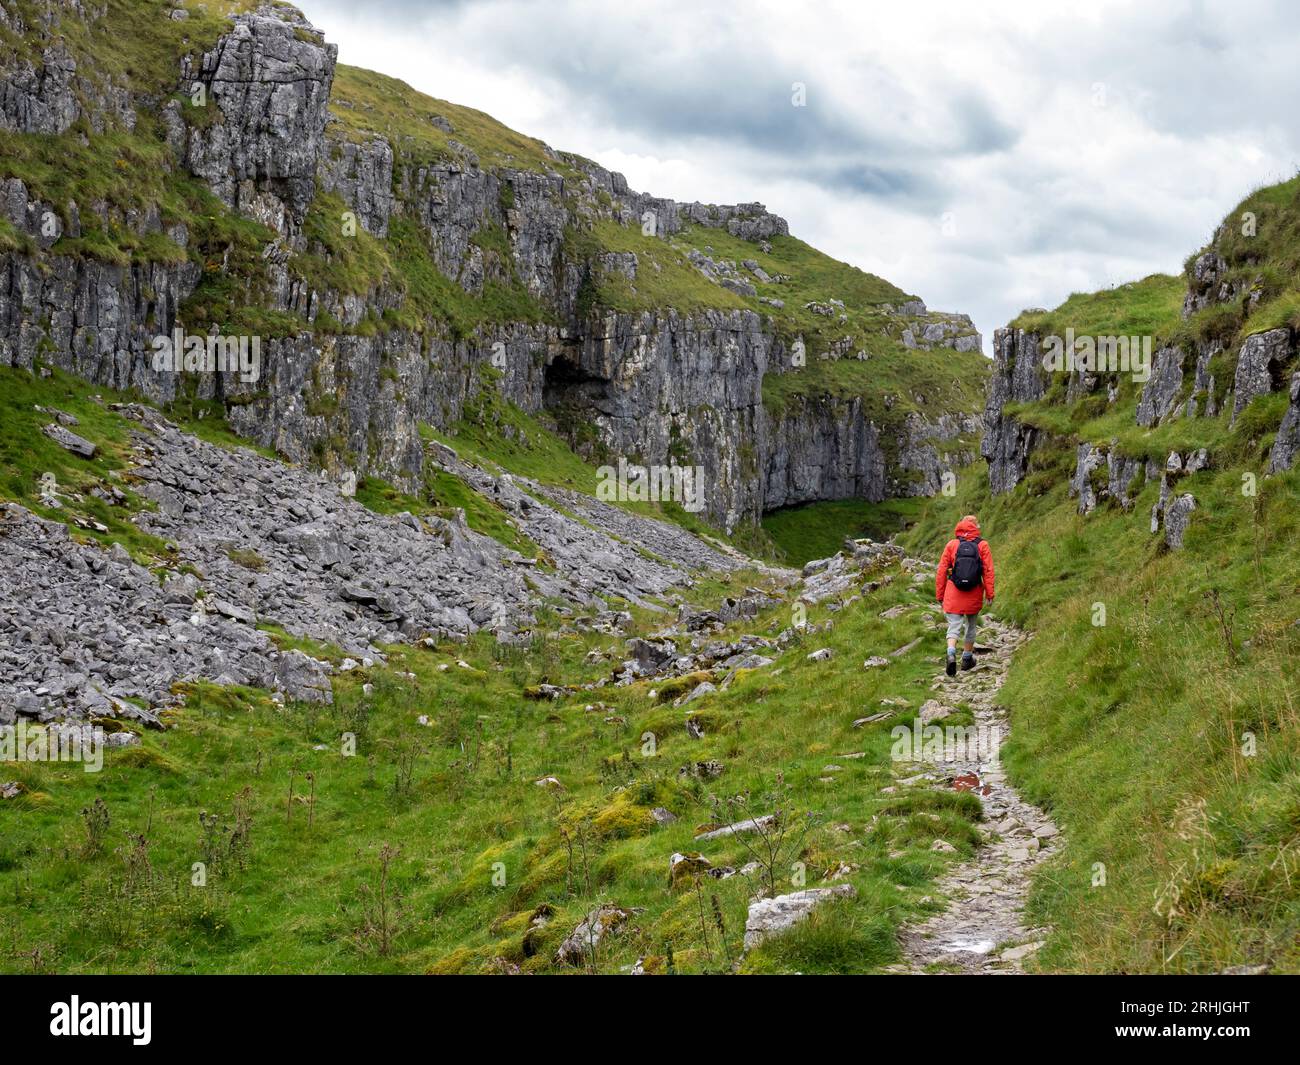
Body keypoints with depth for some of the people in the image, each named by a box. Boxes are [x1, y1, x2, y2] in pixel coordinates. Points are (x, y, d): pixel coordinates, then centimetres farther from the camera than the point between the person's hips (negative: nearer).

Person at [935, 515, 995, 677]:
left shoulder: (952, 545, 0)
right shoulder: (982, 546, -2)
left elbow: (941, 571, 1)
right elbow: (988, 571, -5)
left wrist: (940, 595, 8)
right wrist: (990, 593, 0)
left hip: (953, 594, -1)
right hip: (974, 595, 1)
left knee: (954, 626, -1)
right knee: (971, 625, 17)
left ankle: (951, 654, -26)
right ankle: (967, 659, 28)